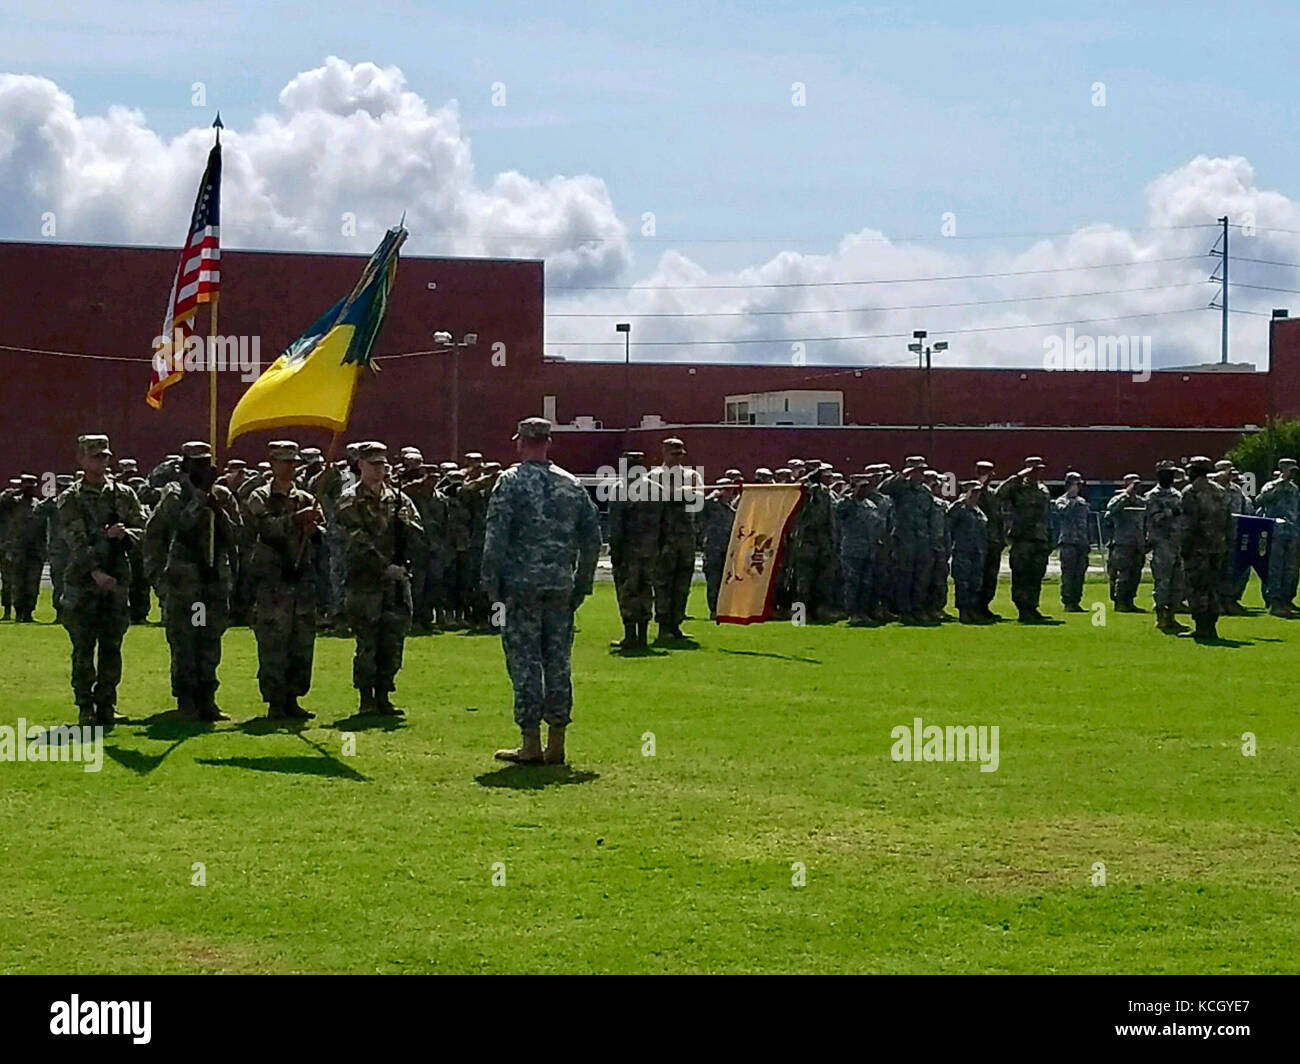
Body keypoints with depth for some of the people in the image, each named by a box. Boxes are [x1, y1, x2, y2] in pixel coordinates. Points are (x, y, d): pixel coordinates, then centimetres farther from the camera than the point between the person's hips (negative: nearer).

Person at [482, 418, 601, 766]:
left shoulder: (510, 482, -4)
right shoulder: (572, 485, 10)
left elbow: (495, 537, -9)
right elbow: (592, 538, 10)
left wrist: (491, 582, -3)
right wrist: (582, 583, 15)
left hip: (522, 584, -4)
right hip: (561, 586, 4)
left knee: (525, 661, -1)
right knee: (558, 661, 8)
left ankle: (530, 744, -3)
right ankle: (556, 744, 9)